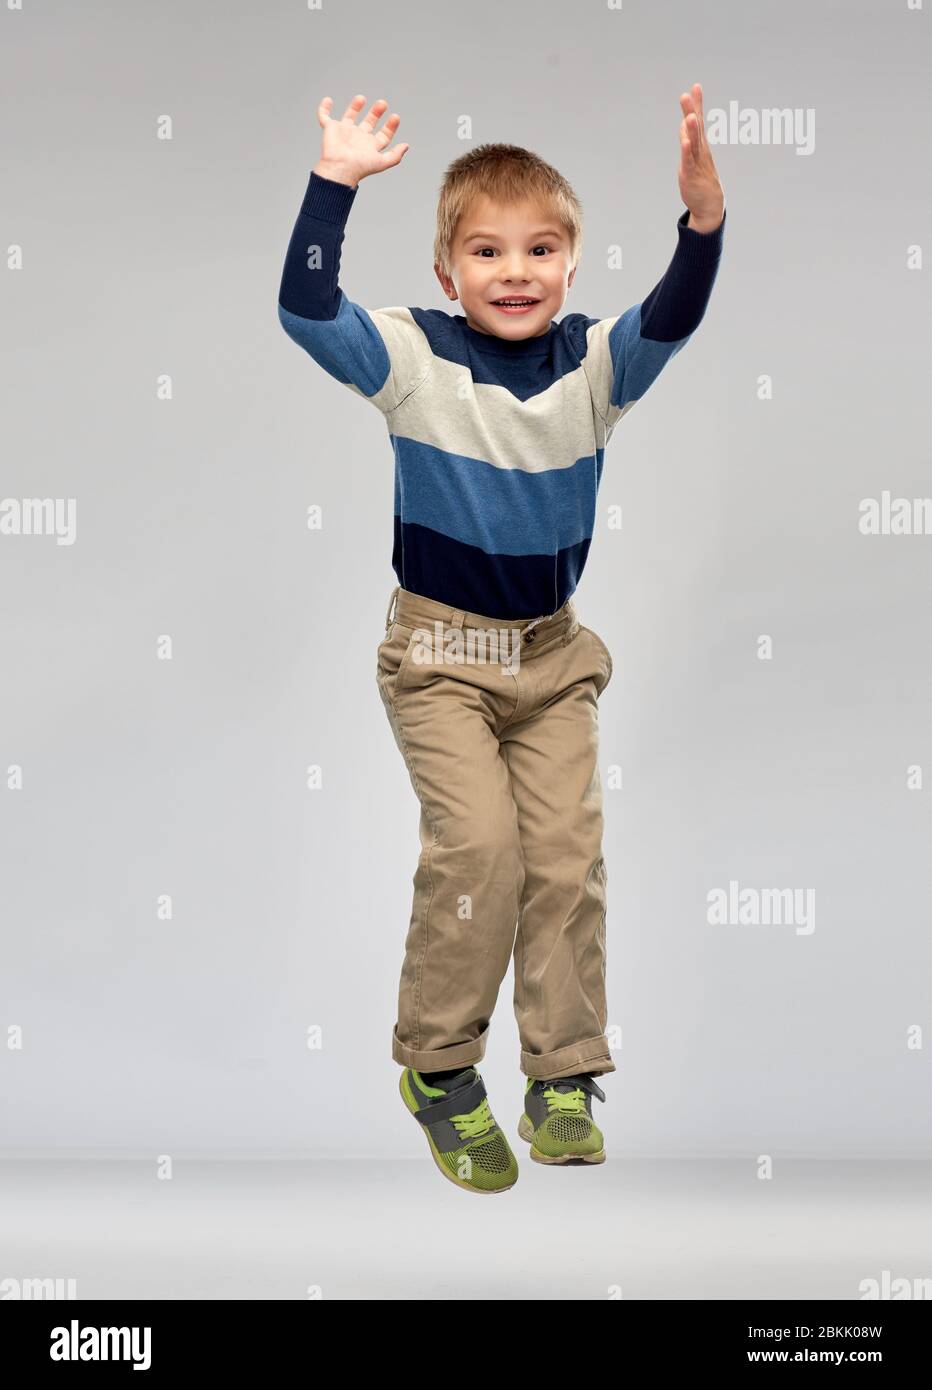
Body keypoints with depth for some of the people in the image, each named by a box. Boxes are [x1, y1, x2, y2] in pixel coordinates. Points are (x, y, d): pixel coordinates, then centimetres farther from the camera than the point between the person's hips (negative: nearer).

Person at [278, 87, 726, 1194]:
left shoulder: (593, 363, -5)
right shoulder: (414, 358, -10)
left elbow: (673, 317, -22)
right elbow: (305, 311, -23)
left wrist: (704, 209, -40)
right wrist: (335, 181, -31)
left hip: (553, 649, 3)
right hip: (440, 652, -3)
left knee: (568, 852, -1)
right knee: (476, 841, -16)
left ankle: (564, 1080, 11)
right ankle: (435, 1065, 3)